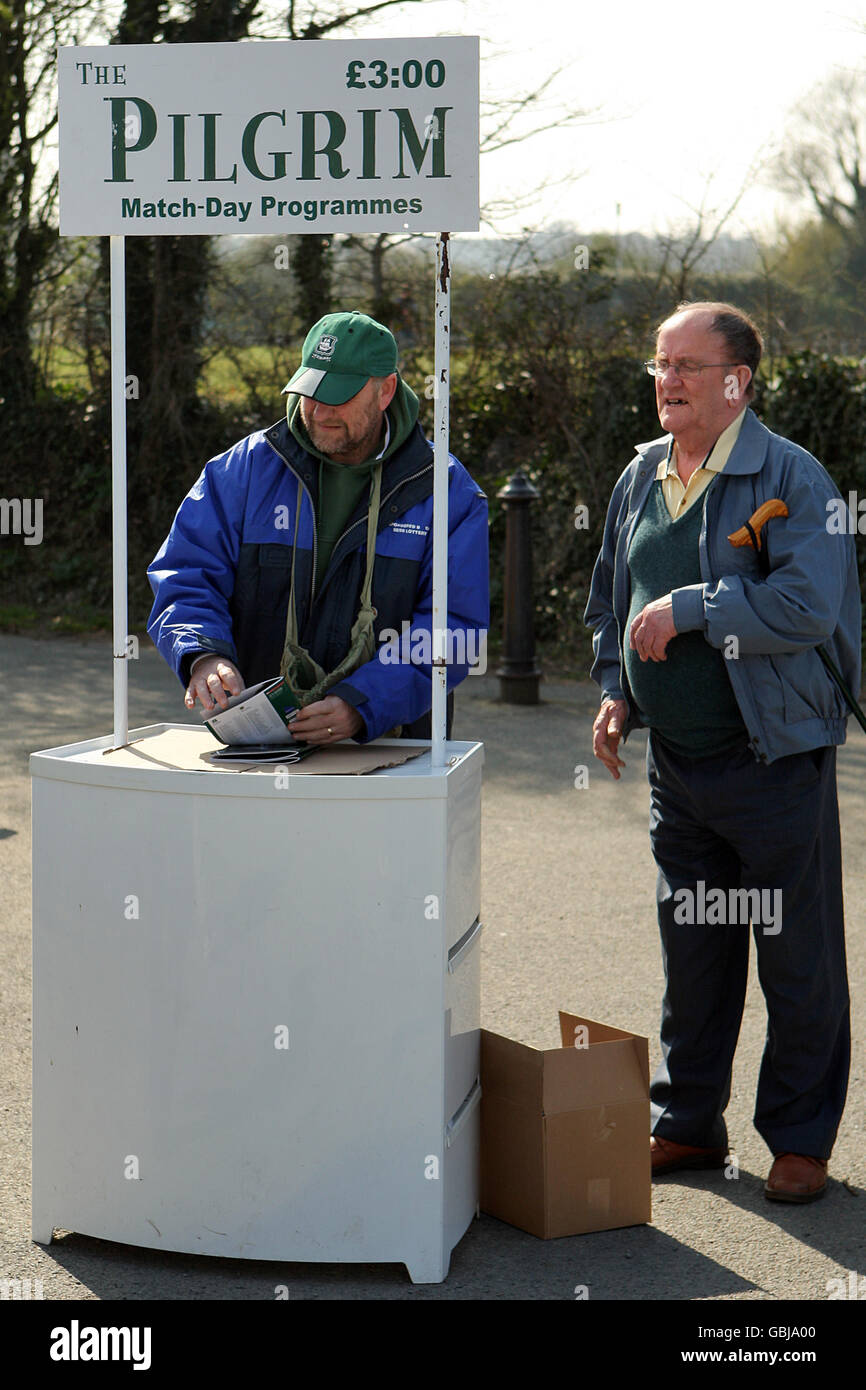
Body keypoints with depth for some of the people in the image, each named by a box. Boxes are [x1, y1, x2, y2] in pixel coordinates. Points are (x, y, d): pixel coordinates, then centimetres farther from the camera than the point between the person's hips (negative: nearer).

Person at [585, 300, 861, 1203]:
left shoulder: (790, 478, -11)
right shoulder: (641, 478, 10)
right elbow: (610, 597, 22)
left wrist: (686, 608, -21)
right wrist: (615, 690, 8)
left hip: (776, 761, -6)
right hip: (677, 763, 6)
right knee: (691, 949, 15)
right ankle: (686, 1122, 27)